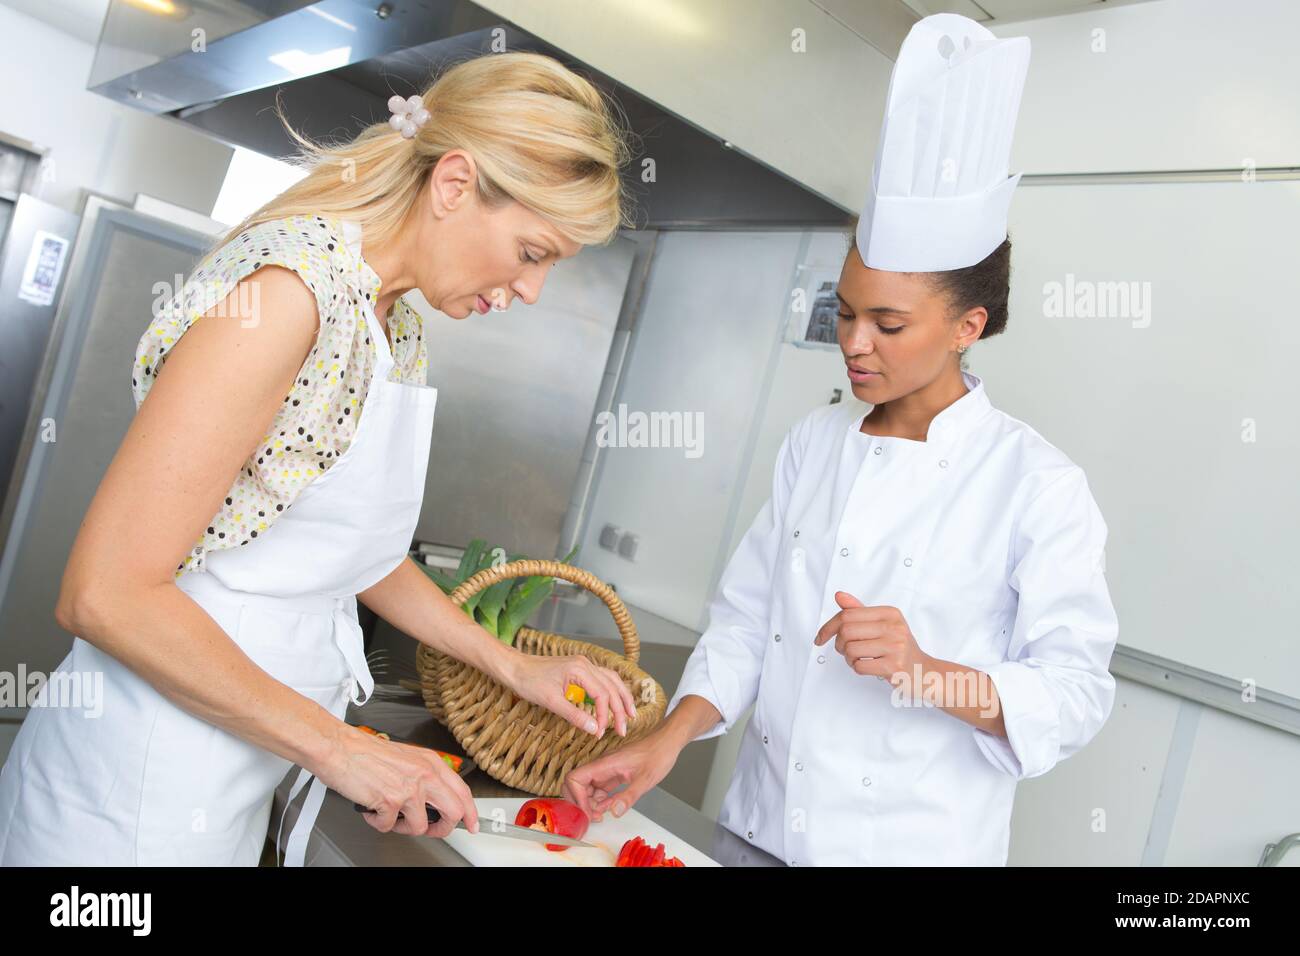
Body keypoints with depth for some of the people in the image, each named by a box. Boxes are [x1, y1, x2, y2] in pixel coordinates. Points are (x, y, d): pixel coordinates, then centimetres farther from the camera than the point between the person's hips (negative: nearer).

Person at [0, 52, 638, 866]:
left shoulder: (403, 327, 5)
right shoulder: (290, 281, -23)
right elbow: (107, 594, -23)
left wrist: (514, 666, 9)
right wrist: (338, 746, -19)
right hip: (140, 791, -8)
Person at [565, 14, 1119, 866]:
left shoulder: (1039, 485, -15)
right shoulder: (815, 443, -1)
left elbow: (1077, 696, -13)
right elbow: (747, 619, 2)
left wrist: (927, 673, -29)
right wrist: (671, 738, -10)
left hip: (913, 844, -4)